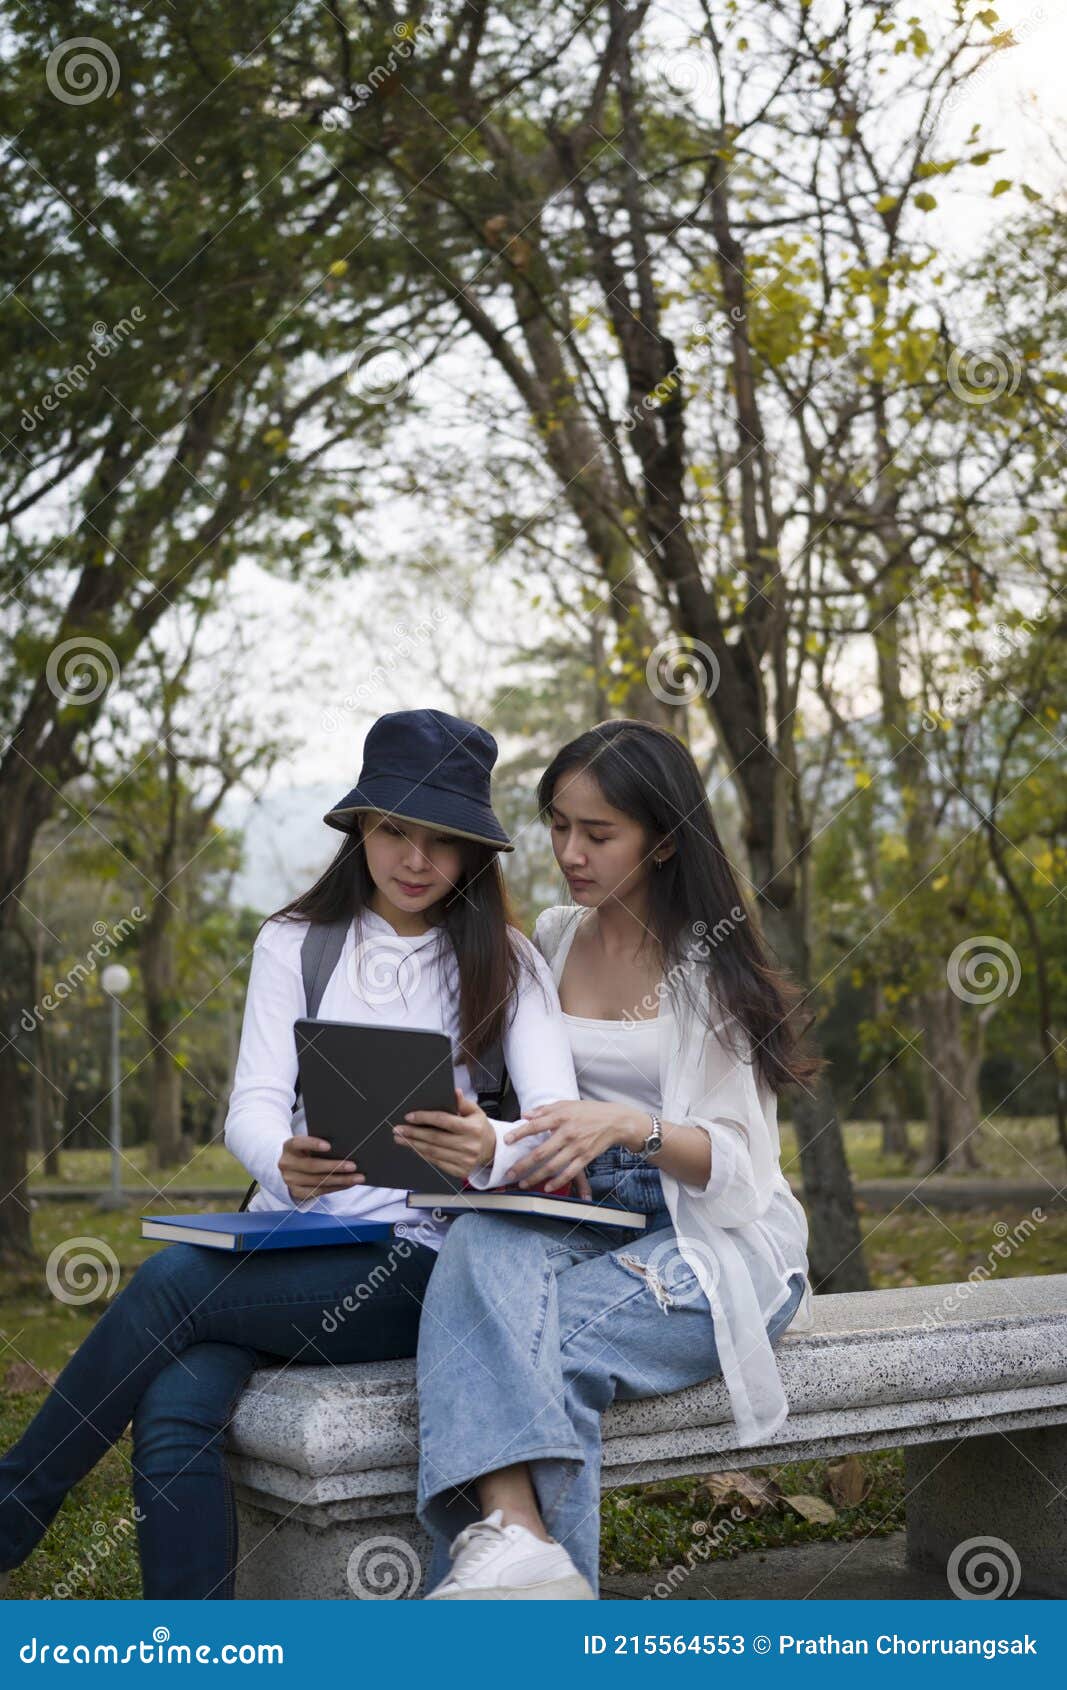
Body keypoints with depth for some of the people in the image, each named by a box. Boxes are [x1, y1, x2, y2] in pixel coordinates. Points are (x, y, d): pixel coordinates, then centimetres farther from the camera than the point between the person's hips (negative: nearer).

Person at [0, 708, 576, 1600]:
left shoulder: (505, 962, 4)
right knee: (173, 1415, -28)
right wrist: (284, 1162, -27)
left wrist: (493, 1149, -34)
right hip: (283, 1245, 3)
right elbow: (251, 1109, -2)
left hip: (419, 1261, -3)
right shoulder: (294, 944, 9)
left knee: (171, 1279, -27)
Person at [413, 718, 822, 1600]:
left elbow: (737, 1168, -8)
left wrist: (629, 1126, -26)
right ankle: (518, 1539, -53)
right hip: (574, 1223, 3)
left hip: (710, 1239, -3)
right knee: (482, 1242, -35)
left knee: (541, 1342, -35)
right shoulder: (550, 940, 14)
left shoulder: (711, 962, -2)